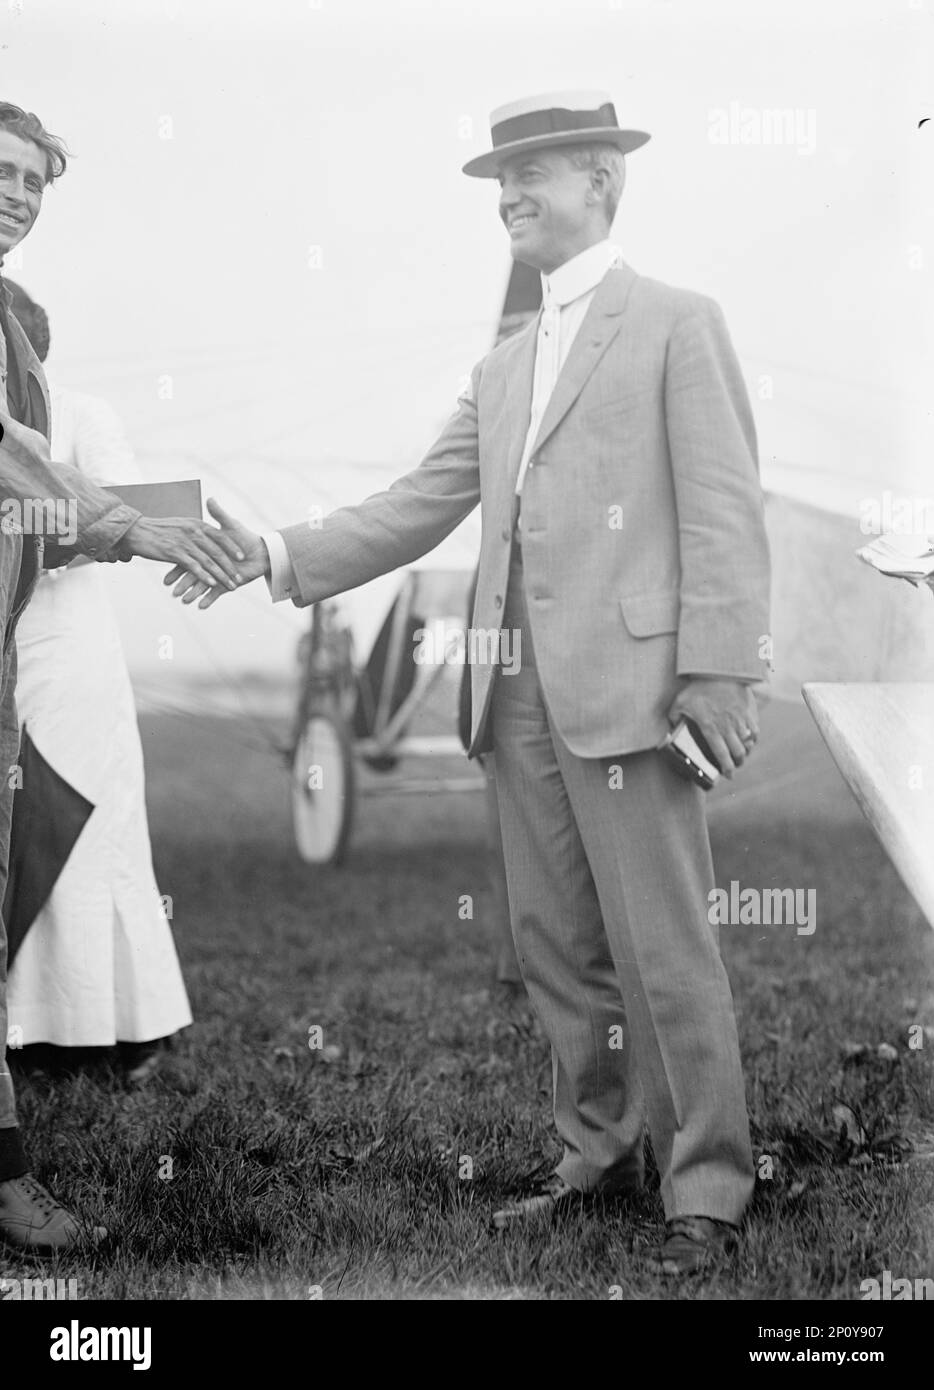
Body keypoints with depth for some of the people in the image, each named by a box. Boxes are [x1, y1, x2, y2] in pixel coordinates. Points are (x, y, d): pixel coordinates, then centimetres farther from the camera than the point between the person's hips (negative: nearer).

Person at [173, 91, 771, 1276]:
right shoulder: (503, 369, 21)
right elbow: (420, 508, 16)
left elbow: (721, 509, -6)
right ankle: (598, 1153, 24)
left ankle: (705, 1190, 4)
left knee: (665, 951, -4)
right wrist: (274, 557, 4)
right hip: (520, 692, 7)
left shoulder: (676, 325, 1)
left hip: (627, 685, -7)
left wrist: (719, 670, -15)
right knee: (556, 947, 12)